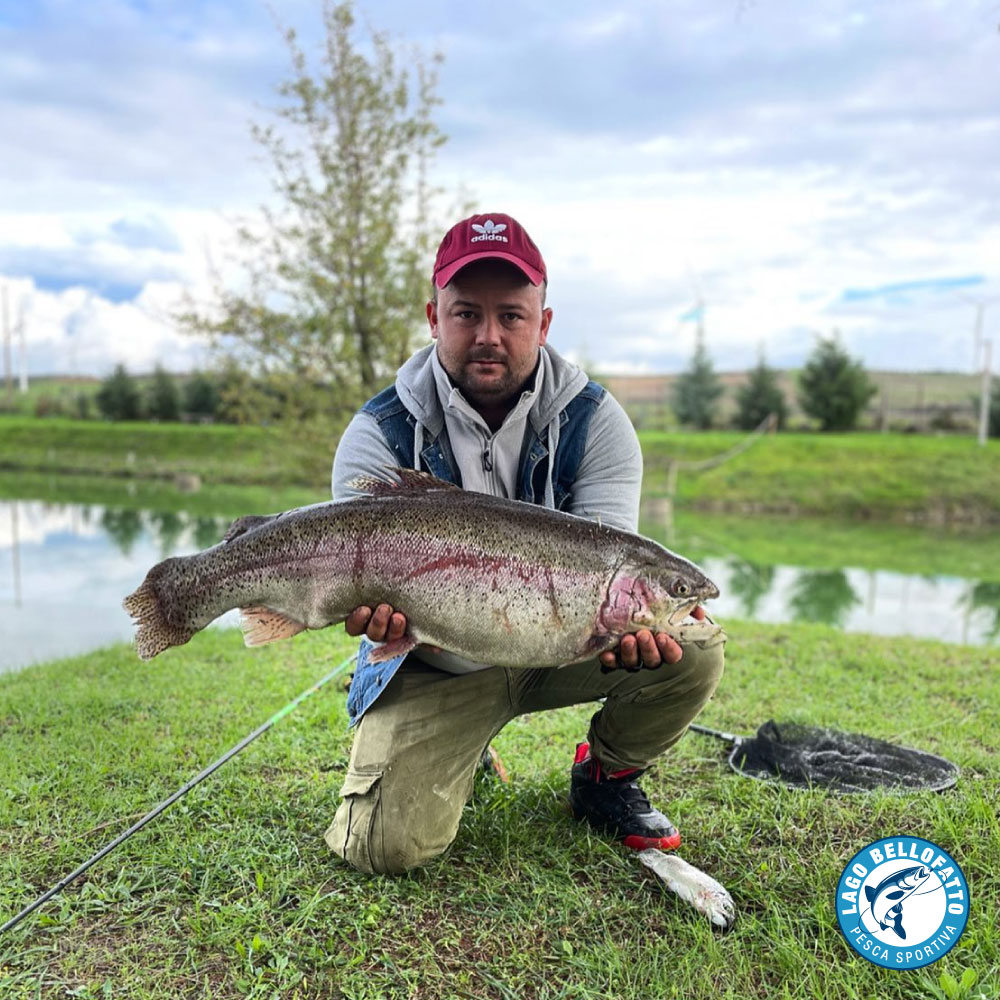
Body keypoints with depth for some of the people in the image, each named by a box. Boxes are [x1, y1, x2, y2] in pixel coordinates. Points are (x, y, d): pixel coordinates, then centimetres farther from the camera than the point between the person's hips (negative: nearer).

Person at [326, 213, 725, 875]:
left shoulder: (595, 422, -10)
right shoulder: (379, 436, -13)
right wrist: (380, 610, -45)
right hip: (438, 664, -1)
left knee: (693, 647, -22)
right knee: (388, 844, -18)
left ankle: (607, 778, 10)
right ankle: (461, 759, 20)